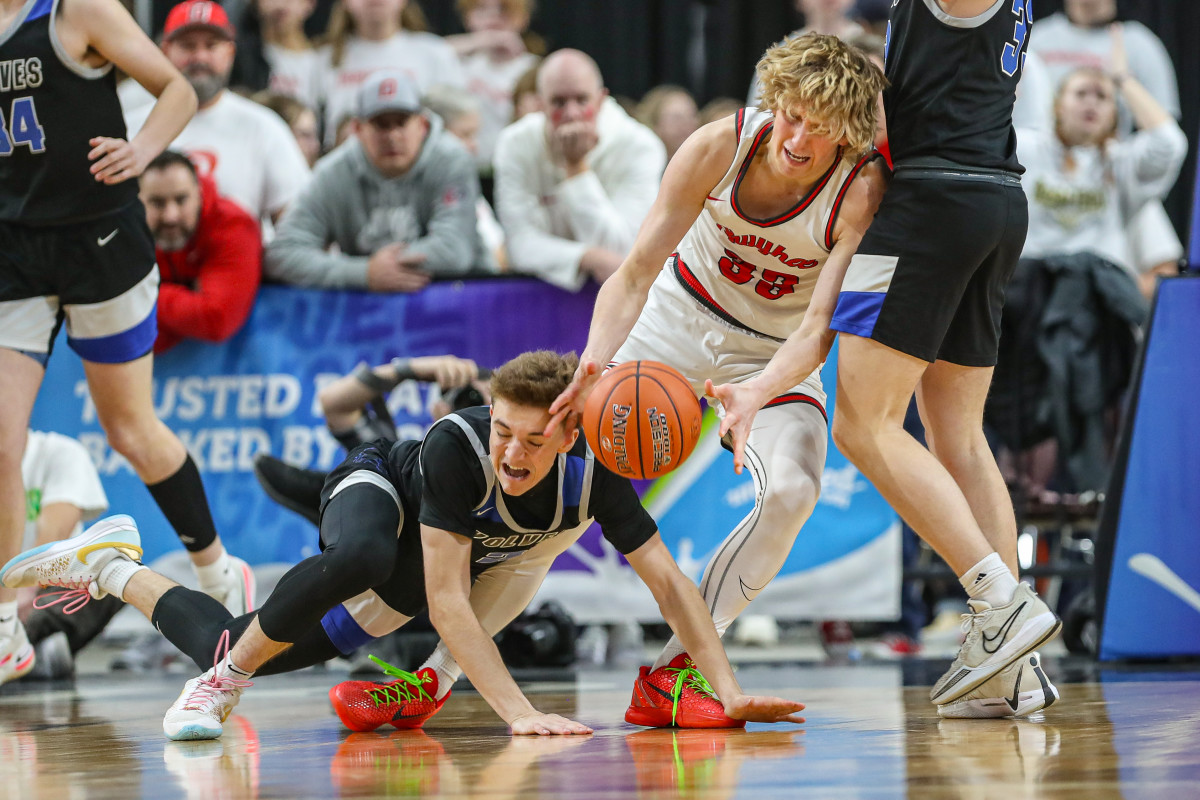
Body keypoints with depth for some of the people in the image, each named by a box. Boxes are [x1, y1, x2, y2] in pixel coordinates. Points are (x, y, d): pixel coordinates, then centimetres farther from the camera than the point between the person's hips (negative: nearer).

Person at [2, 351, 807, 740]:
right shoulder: (455, 445, -39)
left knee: (239, 655, 6)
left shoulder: (592, 473, -29)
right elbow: (447, 600, -41)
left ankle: (112, 567, 32)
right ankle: (219, 687, -22)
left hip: (422, 570, 5)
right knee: (359, 558, -45)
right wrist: (519, 711, -50)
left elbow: (669, 580, -24)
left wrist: (729, 691, -35)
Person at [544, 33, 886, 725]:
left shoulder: (861, 190, -27)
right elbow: (637, 272, -21)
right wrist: (595, 366, -39)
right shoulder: (721, 146, -23)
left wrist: (755, 395, -51)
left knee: (792, 491, -28)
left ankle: (679, 664, -14)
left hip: (777, 355, -1)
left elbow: (819, 330, -32)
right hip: (683, 315, 1)